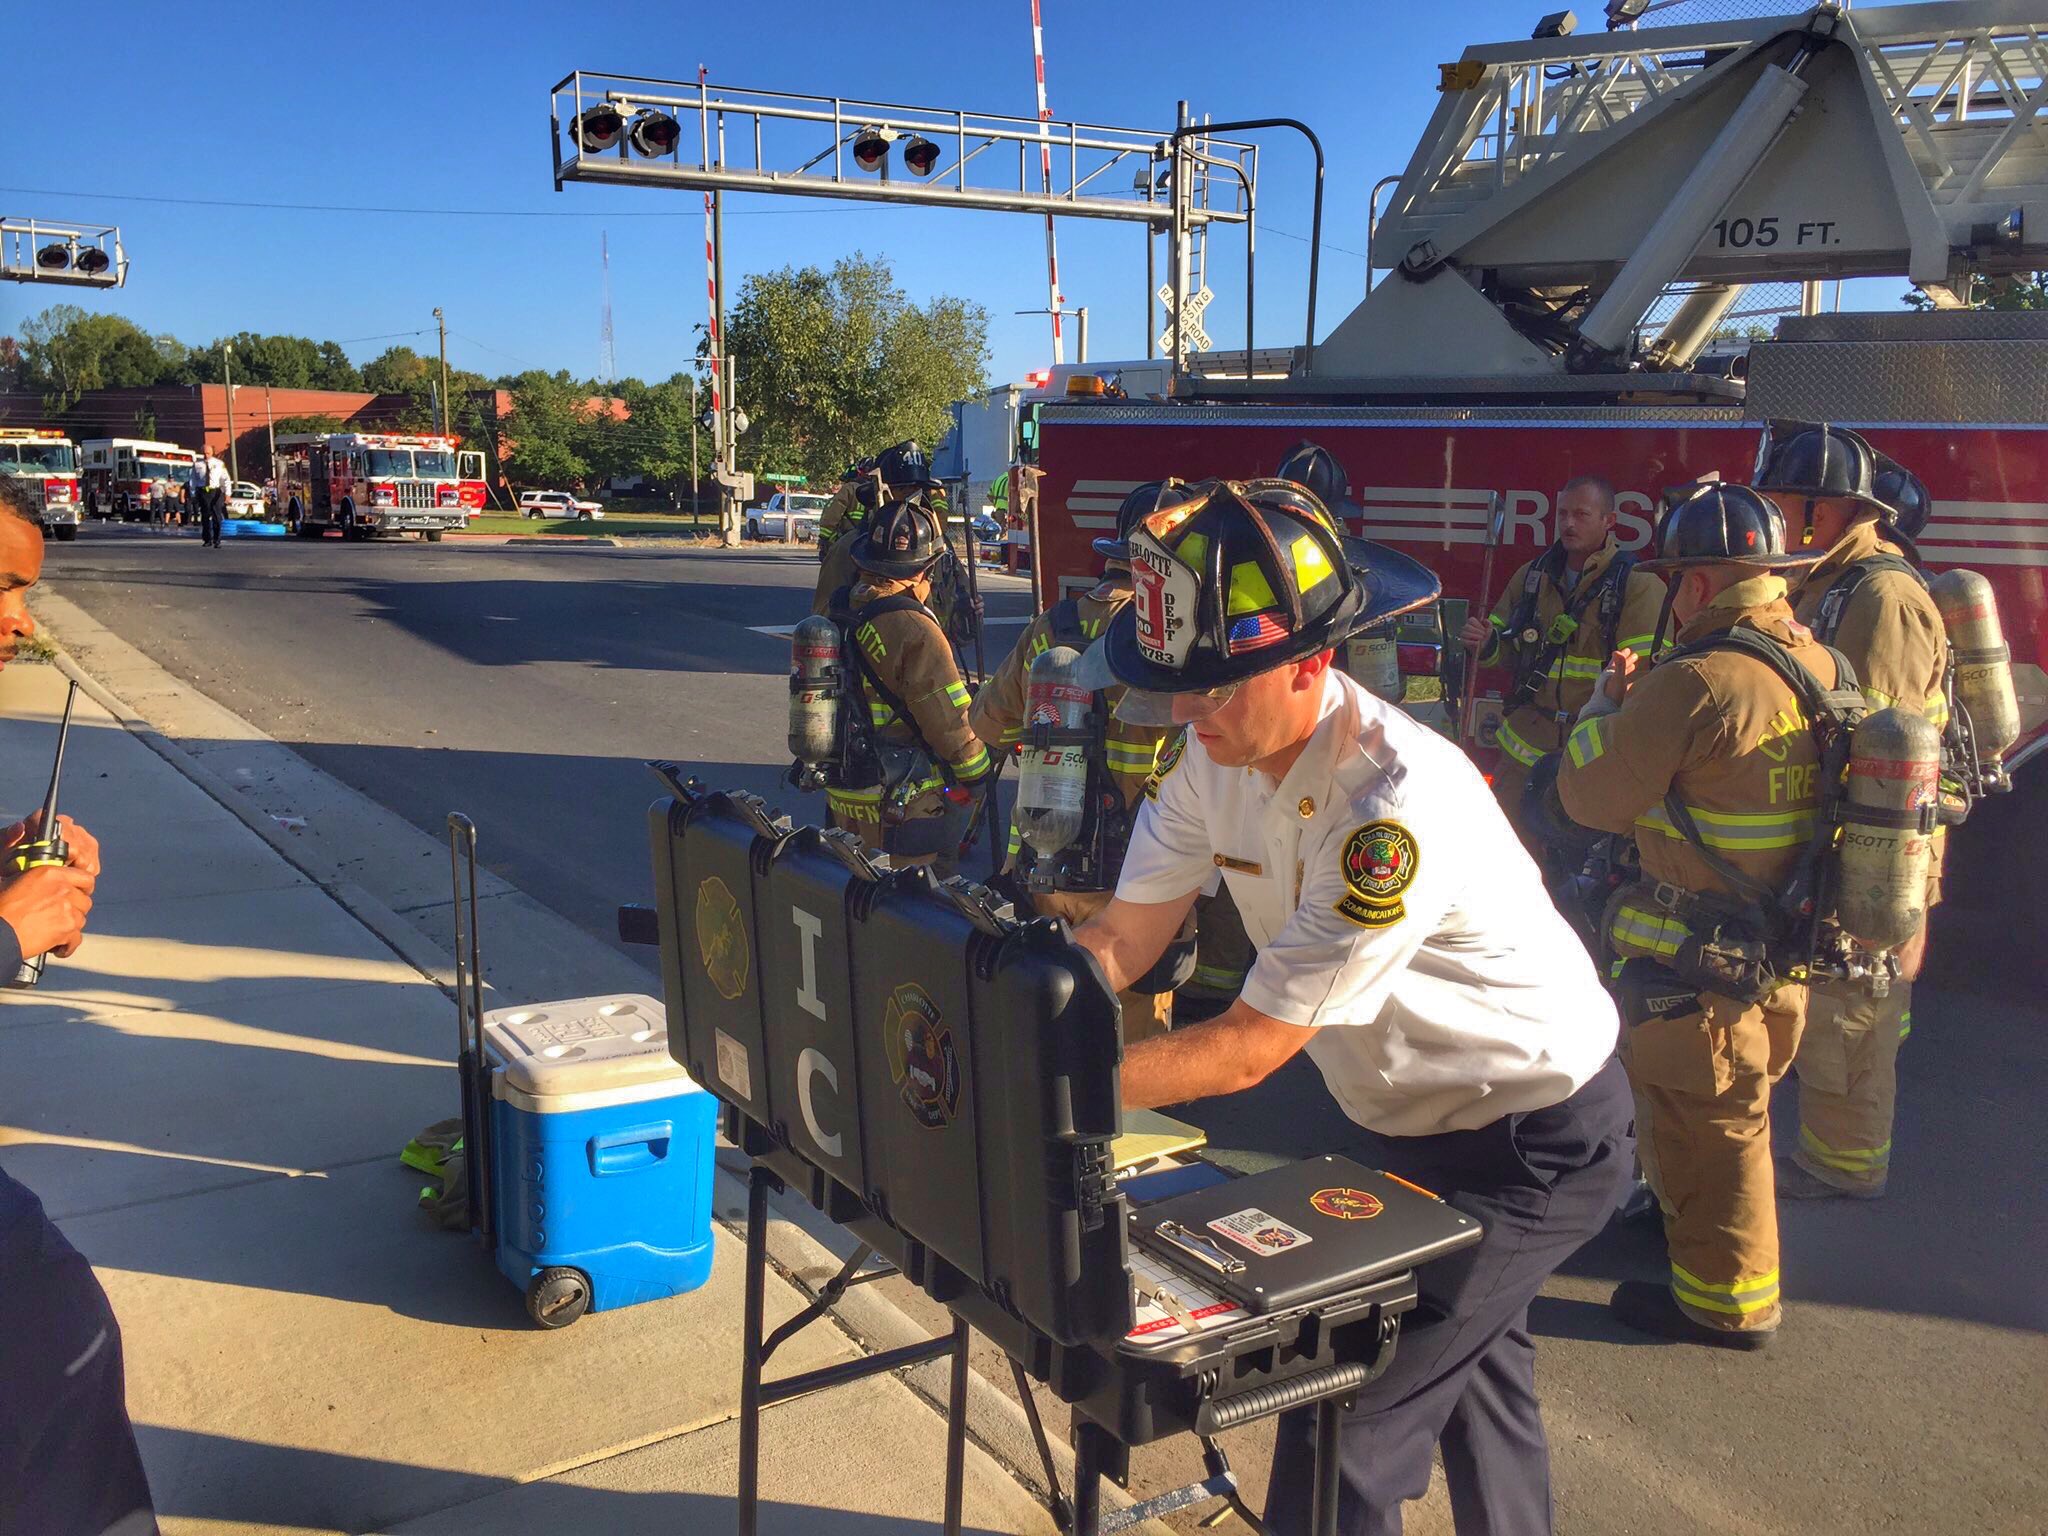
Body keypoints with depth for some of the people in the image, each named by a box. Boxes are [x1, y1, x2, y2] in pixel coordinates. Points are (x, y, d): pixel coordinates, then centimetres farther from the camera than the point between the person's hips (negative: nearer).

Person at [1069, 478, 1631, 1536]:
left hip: (1533, 1147, -8)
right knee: (1472, 1370, 28)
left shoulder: (1395, 805, -36)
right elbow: (1122, 939, -10)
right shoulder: (1220, 751, -11)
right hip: (1413, 1121, 8)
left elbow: (1251, 1048, -33)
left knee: (1345, 1424, -9)